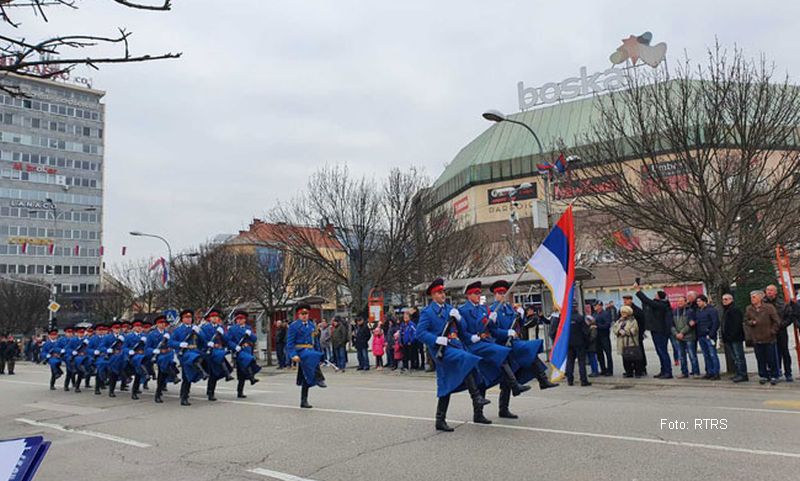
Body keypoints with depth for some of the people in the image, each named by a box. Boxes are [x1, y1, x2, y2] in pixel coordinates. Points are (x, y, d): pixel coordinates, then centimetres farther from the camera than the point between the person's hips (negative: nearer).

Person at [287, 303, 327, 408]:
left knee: (307, 378, 6)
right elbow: (290, 342, -9)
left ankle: (304, 401, 13)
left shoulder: (311, 325, 14)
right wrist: (293, 355, -20)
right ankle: (320, 379, -31)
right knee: (315, 356, -37)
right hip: (300, 351, -6)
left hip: (310, 350, 6)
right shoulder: (293, 326, -5)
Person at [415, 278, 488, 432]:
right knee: (467, 359, -32)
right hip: (443, 349, -6)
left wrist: (458, 318, -5)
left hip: (457, 346, 6)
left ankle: (440, 421, 15)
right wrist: (437, 339, -20)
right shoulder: (427, 312, -1)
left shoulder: (450, 308, 17)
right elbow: (420, 333, -8)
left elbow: (463, 331, 15)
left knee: (446, 387, 7)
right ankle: (476, 397, -32)